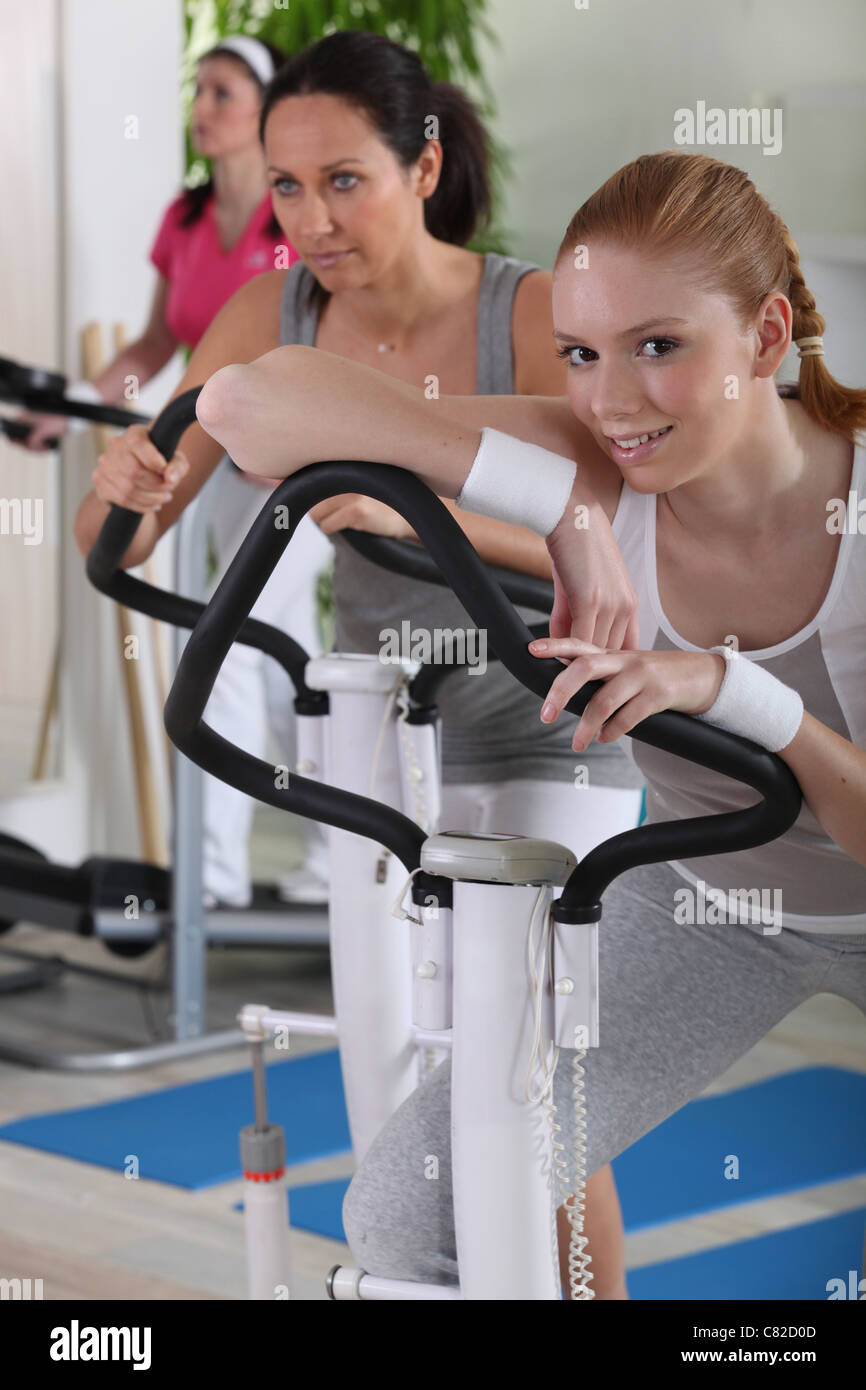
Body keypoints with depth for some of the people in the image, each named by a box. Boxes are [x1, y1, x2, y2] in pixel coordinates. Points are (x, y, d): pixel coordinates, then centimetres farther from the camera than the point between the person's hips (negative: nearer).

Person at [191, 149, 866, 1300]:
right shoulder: (595, 473, -24)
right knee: (412, 1216, -8)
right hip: (709, 896, 2)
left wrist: (726, 684, -42)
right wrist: (562, 501, -40)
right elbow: (244, 402, -35)